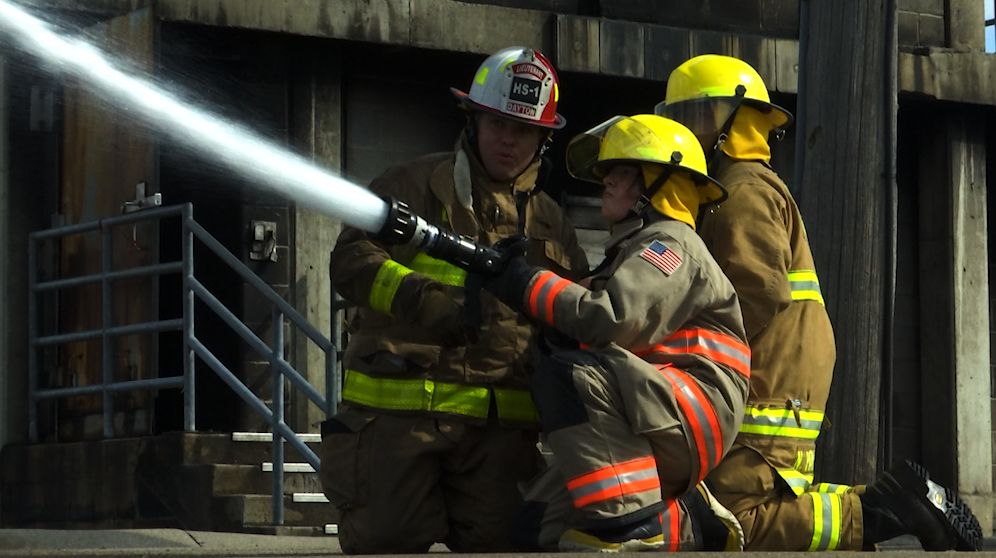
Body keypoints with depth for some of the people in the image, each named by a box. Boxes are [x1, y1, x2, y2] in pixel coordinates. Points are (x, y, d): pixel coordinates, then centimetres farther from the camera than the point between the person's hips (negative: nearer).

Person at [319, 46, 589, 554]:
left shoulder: (549, 222, 21)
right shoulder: (415, 186, 7)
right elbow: (352, 260, -6)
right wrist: (424, 300, -23)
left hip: (502, 427, 4)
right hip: (399, 411, -3)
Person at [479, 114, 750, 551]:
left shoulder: (670, 244, -4)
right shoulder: (634, 249, 27)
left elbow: (613, 321, -22)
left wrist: (525, 282, -15)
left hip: (696, 413, -10)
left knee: (567, 373, -32)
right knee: (542, 529, 5)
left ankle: (631, 525, -35)